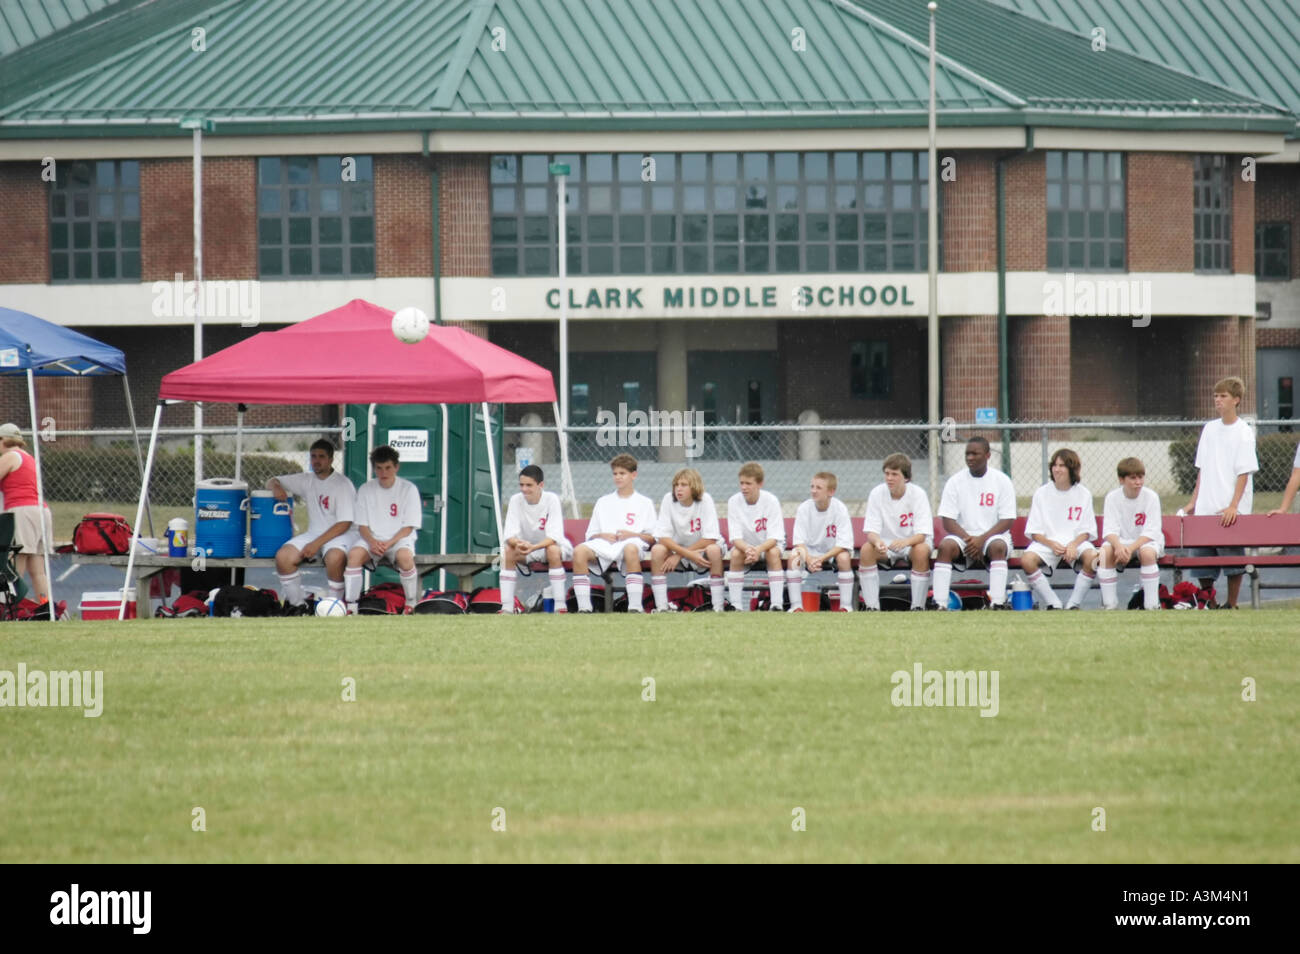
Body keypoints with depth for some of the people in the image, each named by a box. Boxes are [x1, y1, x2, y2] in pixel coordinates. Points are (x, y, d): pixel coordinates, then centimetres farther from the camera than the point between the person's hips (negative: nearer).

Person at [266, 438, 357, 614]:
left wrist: (317, 544, -22)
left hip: (339, 534, -6)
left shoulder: (343, 485, -8)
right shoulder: (307, 481, 11)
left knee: (334, 557, -40)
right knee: (282, 556, -20)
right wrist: (276, 486, -7)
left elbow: (345, 523, -15)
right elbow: (271, 482, 20)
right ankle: (297, 603, -4)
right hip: (314, 533, 6)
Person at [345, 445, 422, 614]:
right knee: (354, 554, -31)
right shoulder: (366, 489, 5)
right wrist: (372, 541, -17)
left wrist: (389, 543, -19)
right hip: (372, 538, 2)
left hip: (399, 538, -2)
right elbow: (362, 525, 4)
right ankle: (351, 606, -27)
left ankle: (411, 604, -18)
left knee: (405, 556, -37)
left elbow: (408, 527, -4)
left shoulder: (408, 489, -2)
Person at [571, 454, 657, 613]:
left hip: (633, 542, -3)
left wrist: (632, 535, -8)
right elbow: (591, 535, 22)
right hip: (603, 544, 3)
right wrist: (602, 536, -1)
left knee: (631, 549, -42)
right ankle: (584, 607, -32)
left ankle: (635, 607, -43)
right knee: (579, 551, -31)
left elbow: (652, 538, 9)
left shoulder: (645, 503, 18)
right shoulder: (603, 502, 27)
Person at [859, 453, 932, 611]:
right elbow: (871, 531, -12)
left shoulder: (917, 494, -15)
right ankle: (872, 607, -24)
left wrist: (906, 542, -44)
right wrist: (877, 541, -38)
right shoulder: (877, 493, -8)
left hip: (913, 543, -2)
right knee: (866, 549, -29)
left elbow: (922, 534, -21)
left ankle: (918, 606, -25)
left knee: (921, 550, -36)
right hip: (886, 545, 2)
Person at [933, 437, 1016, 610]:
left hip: (992, 535, -1)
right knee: (945, 546, -30)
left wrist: (982, 539, -19)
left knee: (997, 547, -36)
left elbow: (1007, 521, -6)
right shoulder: (955, 482, 3)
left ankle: (998, 603, -40)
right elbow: (948, 521, -2)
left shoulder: (1002, 481, -1)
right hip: (963, 536, 1)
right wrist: (968, 539, -18)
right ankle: (940, 604, -36)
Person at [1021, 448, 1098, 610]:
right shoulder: (1041, 493, 7)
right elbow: (1034, 532, 4)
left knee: (1092, 557, -34)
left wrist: (1073, 545, -17)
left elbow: (1086, 531, 4)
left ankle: (1074, 604, -19)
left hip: (1076, 542, 0)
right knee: (1026, 559, -31)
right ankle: (1053, 604, -19)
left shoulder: (1083, 494, 7)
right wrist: (1051, 544, -16)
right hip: (1047, 542, 0)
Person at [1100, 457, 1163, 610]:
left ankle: (1151, 604, -29)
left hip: (1147, 542, -2)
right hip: (1120, 541, 2)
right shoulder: (1112, 498, -4)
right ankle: (1109, 604, -22)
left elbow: (1151, 532, -16)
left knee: (1147, 552, -37)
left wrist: (1131, 548, -31)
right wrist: (1118, 546, -35)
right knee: (1105, 551, -30)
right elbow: (1110, 530, -12)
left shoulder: (1151, 497, -10)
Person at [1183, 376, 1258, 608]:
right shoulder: (1210, 428, 12)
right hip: (1205, 509, 5)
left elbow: (1244, 473, -9)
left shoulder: (1243, 432, -5)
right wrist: (1193, 502, 14)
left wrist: (1233, 506, -17)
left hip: (1231, 512, -5)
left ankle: (1232, 605, 9)